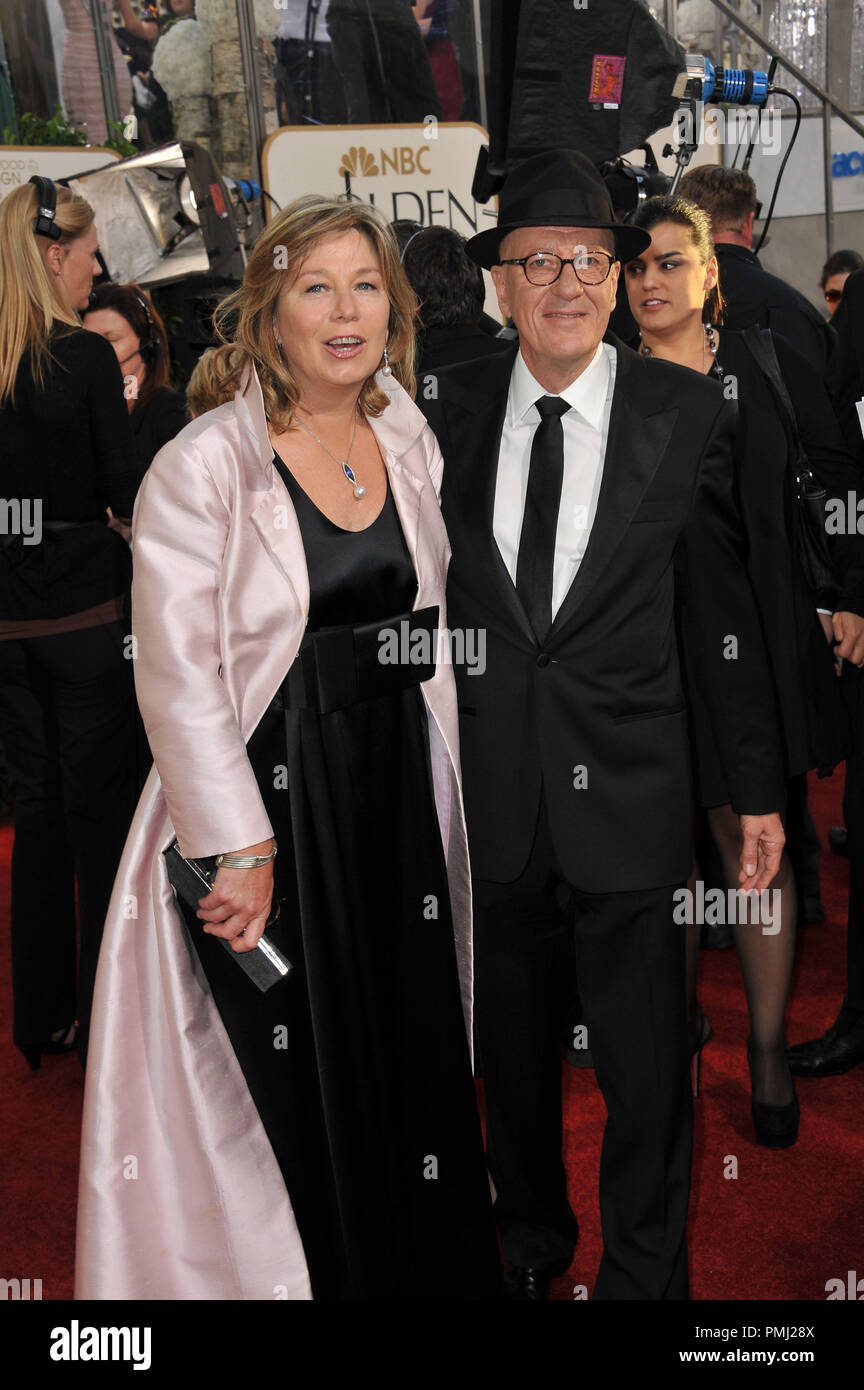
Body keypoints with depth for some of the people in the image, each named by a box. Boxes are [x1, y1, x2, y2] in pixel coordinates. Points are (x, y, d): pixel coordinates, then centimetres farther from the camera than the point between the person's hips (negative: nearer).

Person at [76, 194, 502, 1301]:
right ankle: (301, 1269, 33)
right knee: (291, 1076, 9)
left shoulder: (408, 442, 5)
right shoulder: (203, 466, -13)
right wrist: (236, 849, -17)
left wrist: (438, 784, 8)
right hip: (264, 797, -5)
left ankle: (423, 1263, 40)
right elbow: (175, 677, -16)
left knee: (410, 1051, 18)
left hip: (398, 793, 6)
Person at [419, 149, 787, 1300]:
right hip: (490, 795, 2)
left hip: (629, 796, -2)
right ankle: (532, 1239, 45)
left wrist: (758, 788, 2)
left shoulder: (687, 414, -3)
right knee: (513, 1053, 19)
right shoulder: (450, 413, 2)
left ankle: (644, 1273, 36)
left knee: (647, 1072, 10)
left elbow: (724, 611, 0)